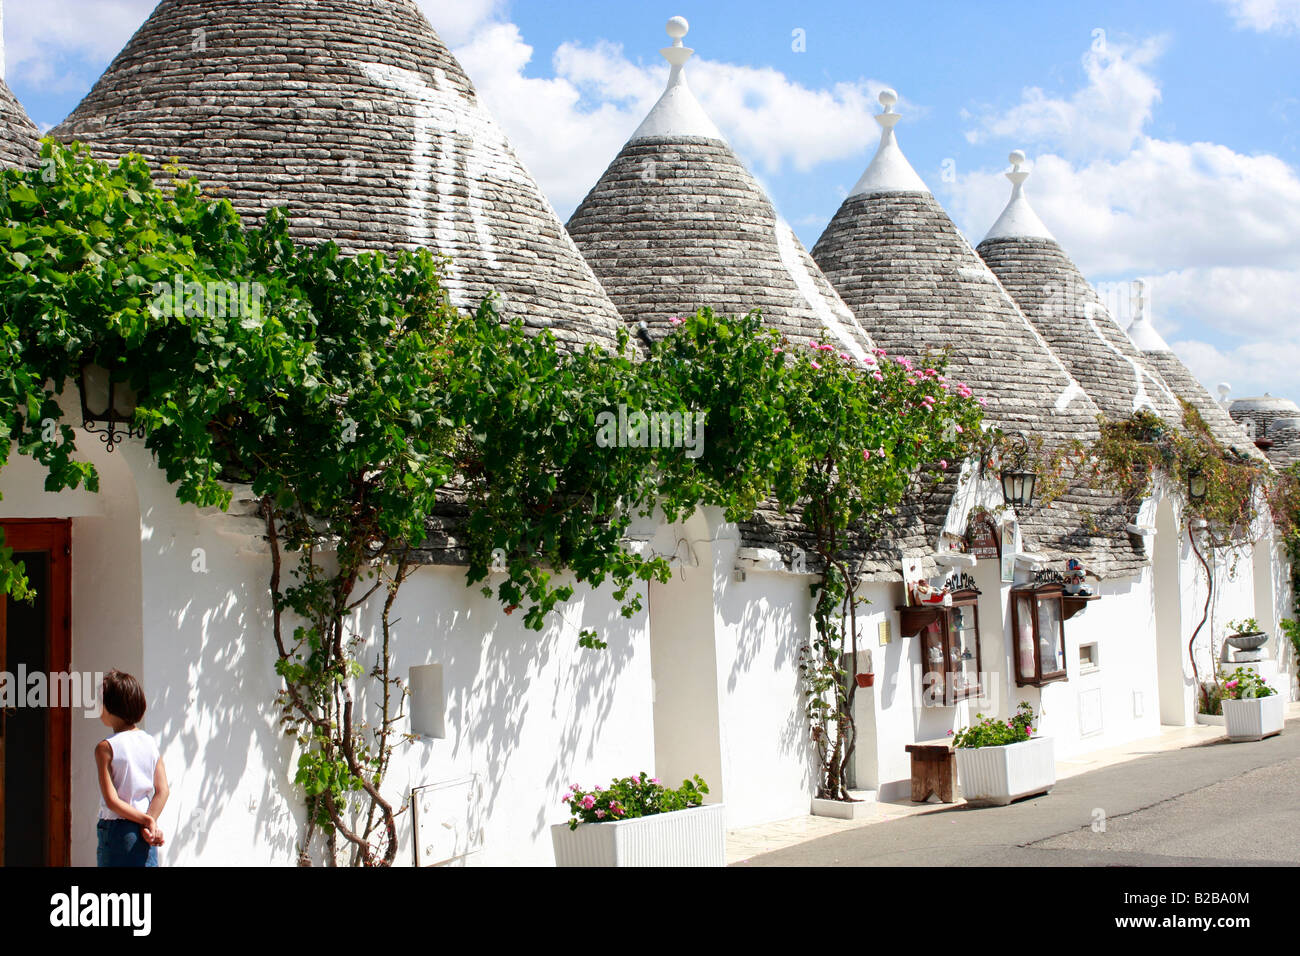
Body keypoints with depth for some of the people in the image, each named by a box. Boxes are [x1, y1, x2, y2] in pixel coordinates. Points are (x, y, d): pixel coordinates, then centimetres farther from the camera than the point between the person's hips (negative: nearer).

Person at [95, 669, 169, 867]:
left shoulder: (105, 748, -10)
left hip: (116, 830, -5)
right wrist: (150, 823, -6)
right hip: (144, 837, 5)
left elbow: (111, 801, -14)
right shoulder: (150, 743, 6)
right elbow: (162, 791, -1)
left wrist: (146, 820, -10)